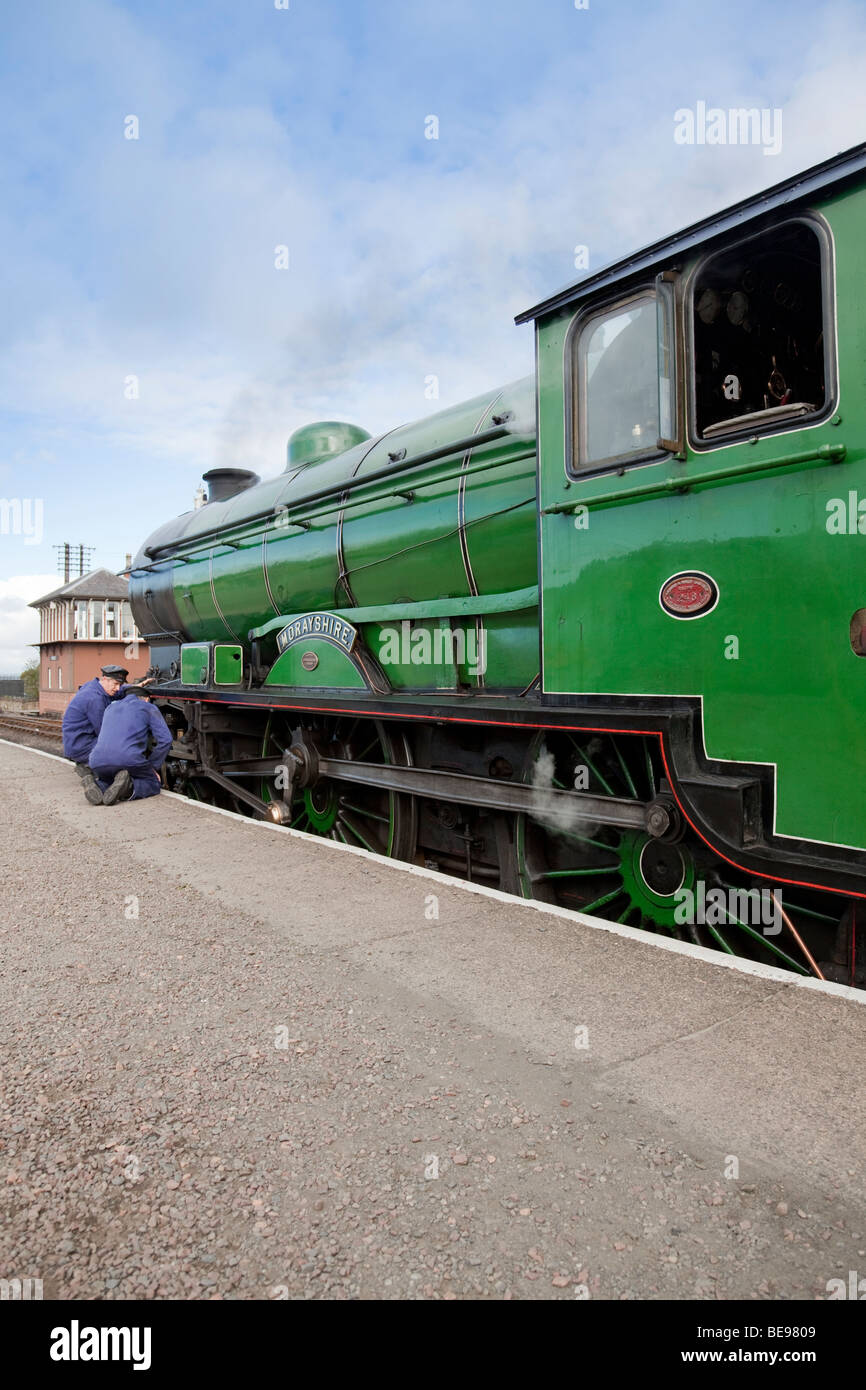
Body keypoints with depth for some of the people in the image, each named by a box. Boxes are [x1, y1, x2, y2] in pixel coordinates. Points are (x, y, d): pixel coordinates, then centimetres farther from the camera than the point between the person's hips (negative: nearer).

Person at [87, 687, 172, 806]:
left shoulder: (111, 707, 30)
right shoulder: (149, 708, 16)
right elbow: (165, 740, 4)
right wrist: (154, 767, 14)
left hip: (98, 762, 4)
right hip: (129, 759, -4)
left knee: (105, 781, 36)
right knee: (154, 784, 20)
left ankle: (99, 788, -2)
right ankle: (128, 787, -14)